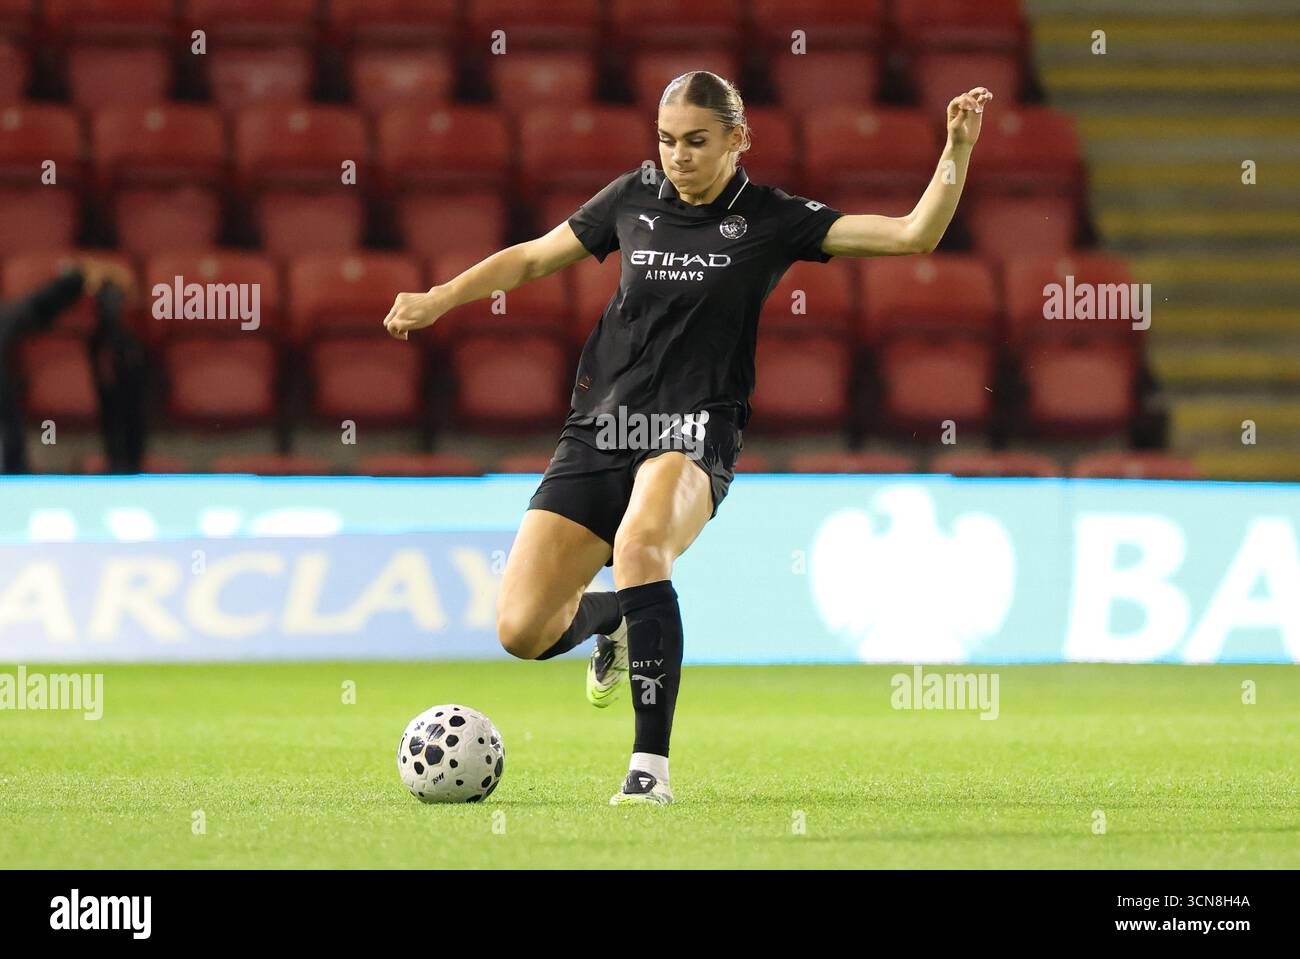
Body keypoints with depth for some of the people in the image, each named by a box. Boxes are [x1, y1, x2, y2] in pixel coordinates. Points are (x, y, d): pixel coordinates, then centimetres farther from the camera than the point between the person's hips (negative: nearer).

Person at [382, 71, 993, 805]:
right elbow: (533, 257, 22)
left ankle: (651, 765, -29)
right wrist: (438, 300, 13)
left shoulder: (771, 220, 0)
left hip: (693, 433, -4)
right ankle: (608, 616, 32)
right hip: (602, 425, 4)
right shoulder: (634, 198, 9)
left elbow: (914, 234, -6)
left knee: (640, 543, -38)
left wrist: (958, 149, -18)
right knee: (522, 630, -7)